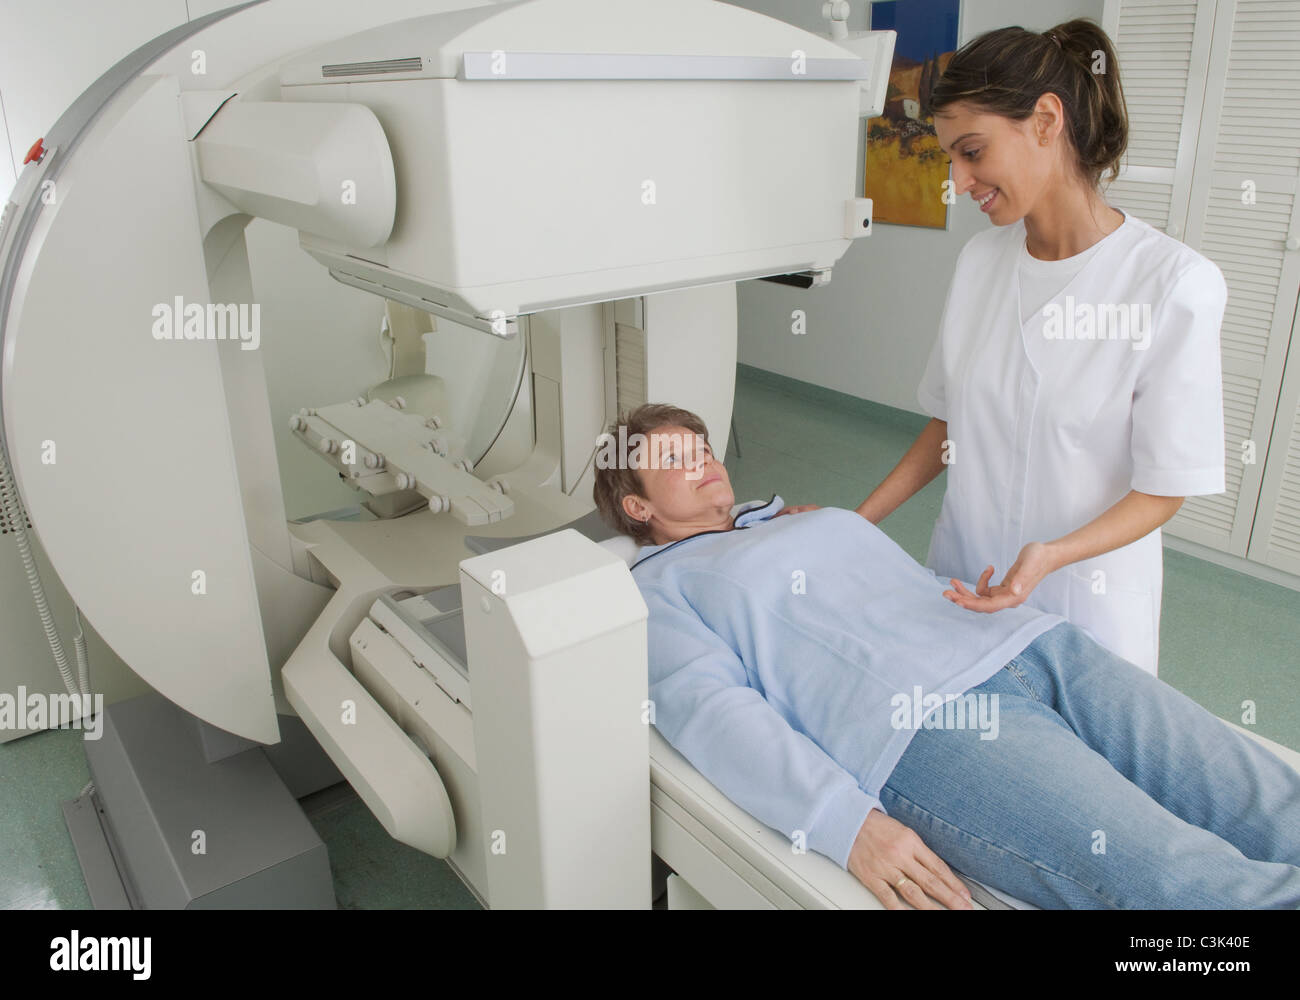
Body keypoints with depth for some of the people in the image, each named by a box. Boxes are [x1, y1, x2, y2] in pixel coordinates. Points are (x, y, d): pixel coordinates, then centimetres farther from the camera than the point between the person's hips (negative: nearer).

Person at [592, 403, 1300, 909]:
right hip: (923, 725, -7)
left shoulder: (815, 518, 32)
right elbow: (714, 711, -6)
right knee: (1190, 883, -26)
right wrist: (847, 824, -20)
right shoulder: (656, 589, 10)